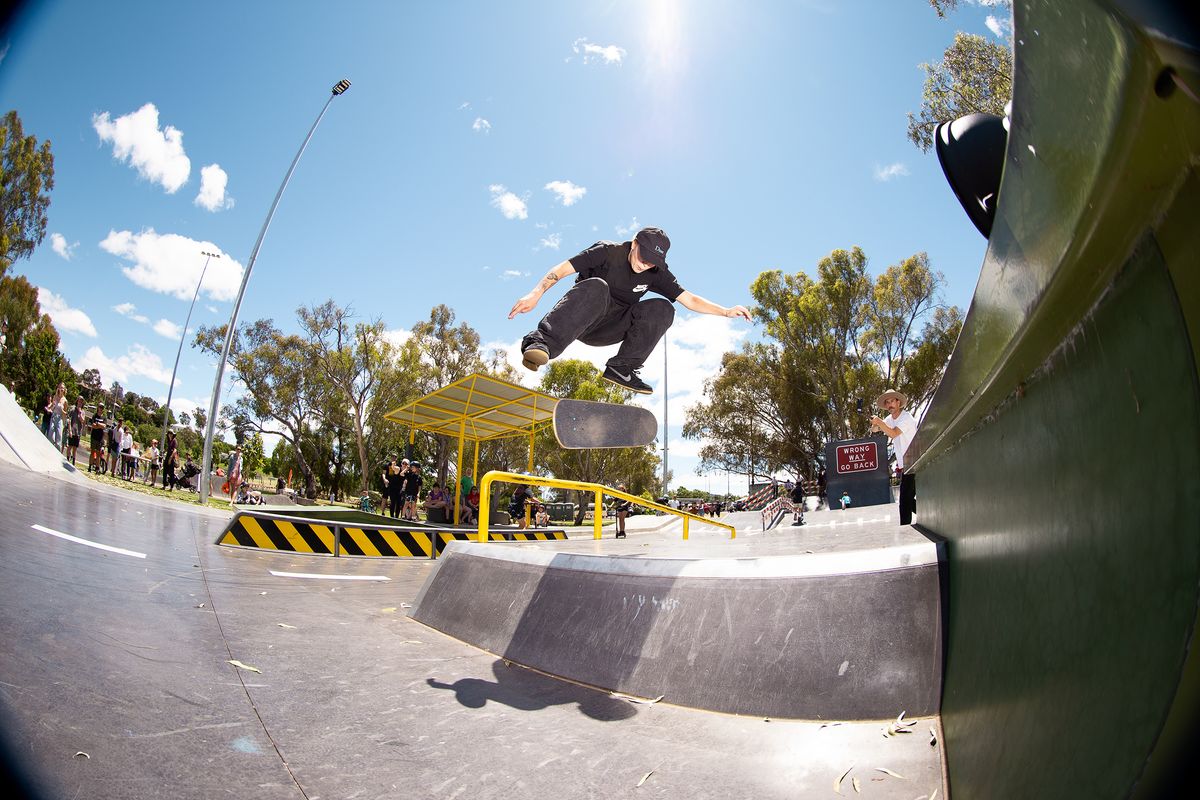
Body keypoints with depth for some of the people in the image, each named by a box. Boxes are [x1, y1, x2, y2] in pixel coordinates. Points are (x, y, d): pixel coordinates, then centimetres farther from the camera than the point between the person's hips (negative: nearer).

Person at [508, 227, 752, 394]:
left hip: (608, 330, 4)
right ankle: (541, 343, -53)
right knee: (596, 286, -38)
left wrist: (725, 311, -14)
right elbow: (561, 269, -16)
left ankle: (621, 368, -21)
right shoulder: (608, 252, -10)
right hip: (579, 321, -4)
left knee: (662, 309, -16)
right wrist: (536, 293, -30)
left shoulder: (656, 274, 2)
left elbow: (690, 300, 0)